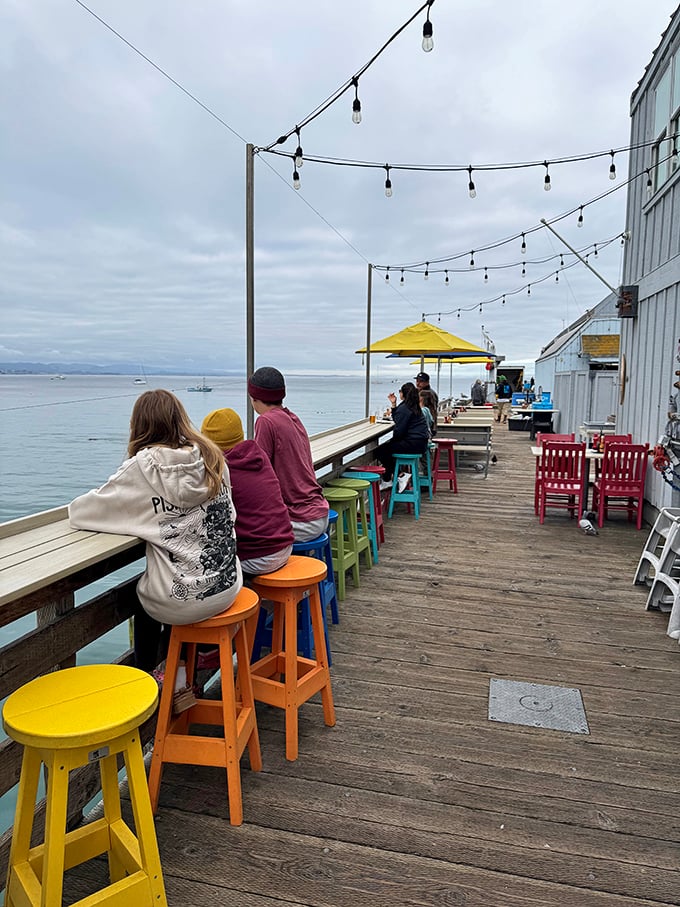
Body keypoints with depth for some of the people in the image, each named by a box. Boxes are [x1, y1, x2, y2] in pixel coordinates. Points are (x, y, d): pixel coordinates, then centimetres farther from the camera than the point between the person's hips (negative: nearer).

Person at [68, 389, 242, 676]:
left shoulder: (142, 467, -13)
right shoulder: (212, 457, 1)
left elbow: (80, 511, -5)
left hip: (183, 601, -5)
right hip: (227, 587, 5)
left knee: (140, 593, 29)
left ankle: (144, 675, 45)